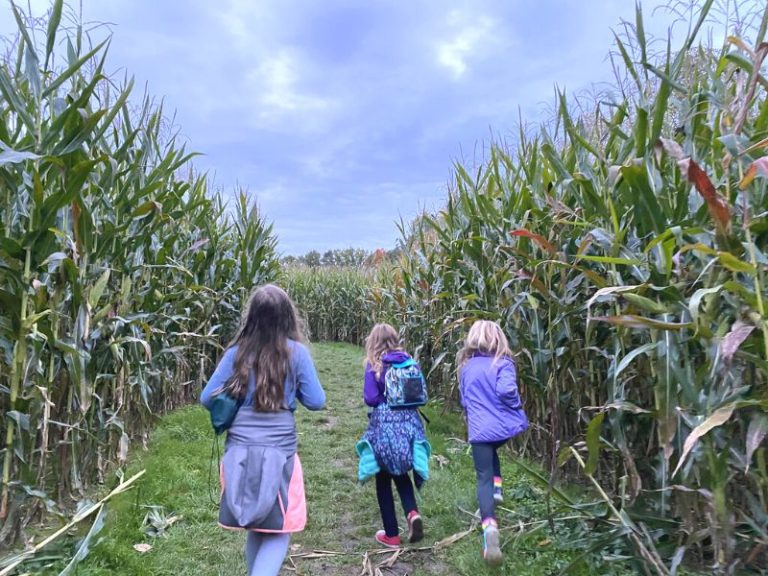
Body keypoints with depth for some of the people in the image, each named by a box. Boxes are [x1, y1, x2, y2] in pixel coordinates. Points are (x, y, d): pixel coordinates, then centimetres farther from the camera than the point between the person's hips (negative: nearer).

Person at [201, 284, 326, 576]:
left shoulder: (237, 352, -1)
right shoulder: (296, 352, -7)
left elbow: (207, 399, 3)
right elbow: (316, 402, -2)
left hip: (240, 453, 3)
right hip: (279, 453, -3)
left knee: (255, 529, 21)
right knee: (278, 532, 11)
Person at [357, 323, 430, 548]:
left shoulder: (374, 365, -7)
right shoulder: (409, 361, 4)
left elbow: (370, 398, -12)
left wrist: (385, 401, 6)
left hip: (385, 425, -4)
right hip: (409, 422, 4)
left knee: (384, 480, 12)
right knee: (400, 472, 24)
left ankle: (391, 535, 20)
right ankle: (412, 512, 1)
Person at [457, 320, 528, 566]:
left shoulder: (466, 366, 9)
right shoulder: (502, 363, -7)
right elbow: (506, 390, -23)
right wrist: (517, 406, -3)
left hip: (479, 430, 1)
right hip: (505, 425, 0)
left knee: (483, 478, 1)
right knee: (492, 450, 33)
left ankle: (490, 526, -18)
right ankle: (497, 488, 19)